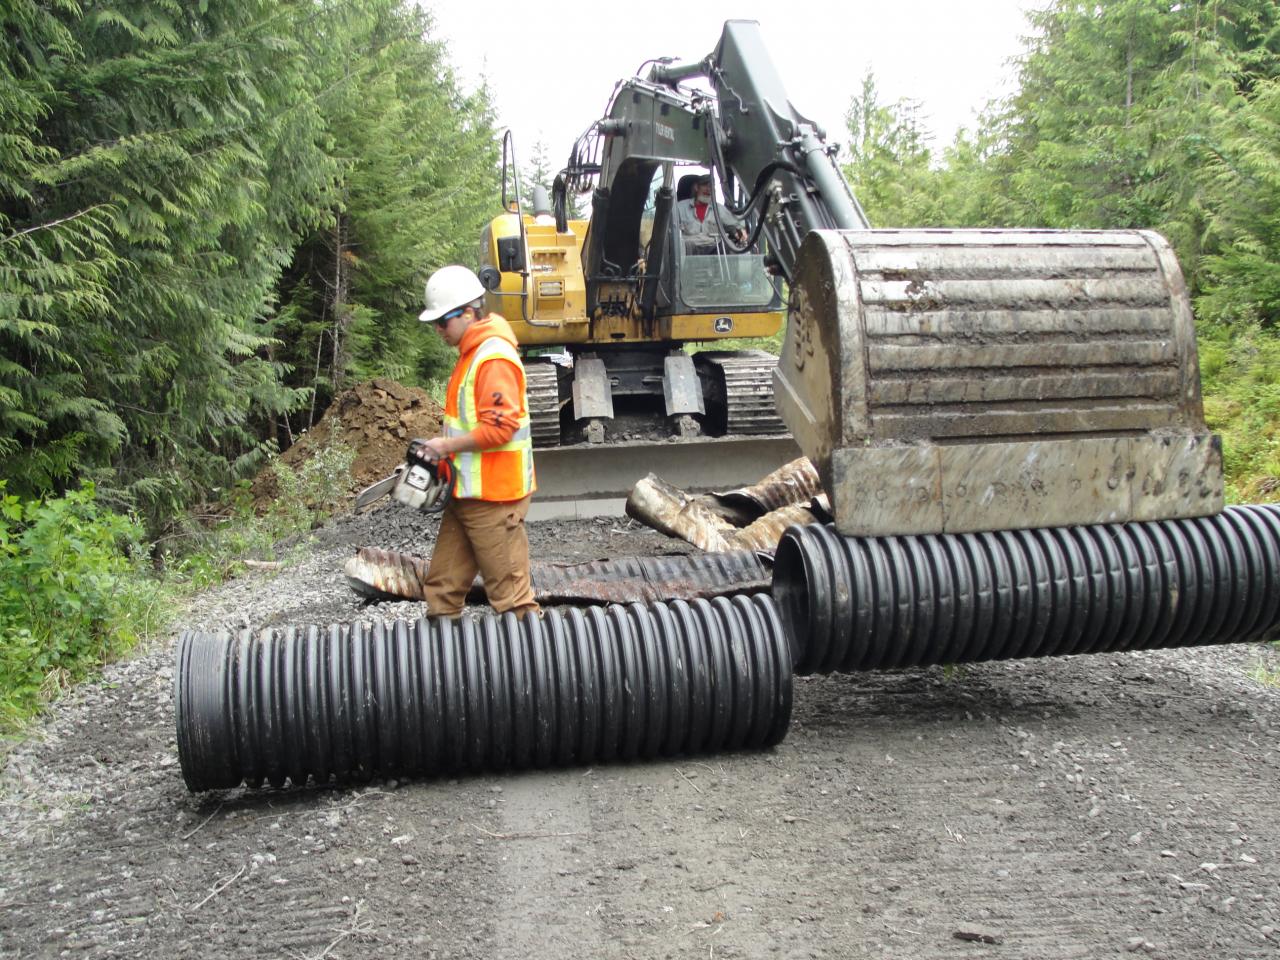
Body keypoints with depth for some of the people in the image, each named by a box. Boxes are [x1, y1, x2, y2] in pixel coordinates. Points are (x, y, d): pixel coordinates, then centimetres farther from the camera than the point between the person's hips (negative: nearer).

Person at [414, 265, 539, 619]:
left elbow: (500, 427, -24)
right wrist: (443, 446, 8)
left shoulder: (495, 359, -19)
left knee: (509, 589, -2)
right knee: (442, 583, 16)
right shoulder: (471, 353, 13)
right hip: (467, 491, 10)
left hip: (493, 495, -10)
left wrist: (448, 446, -15)